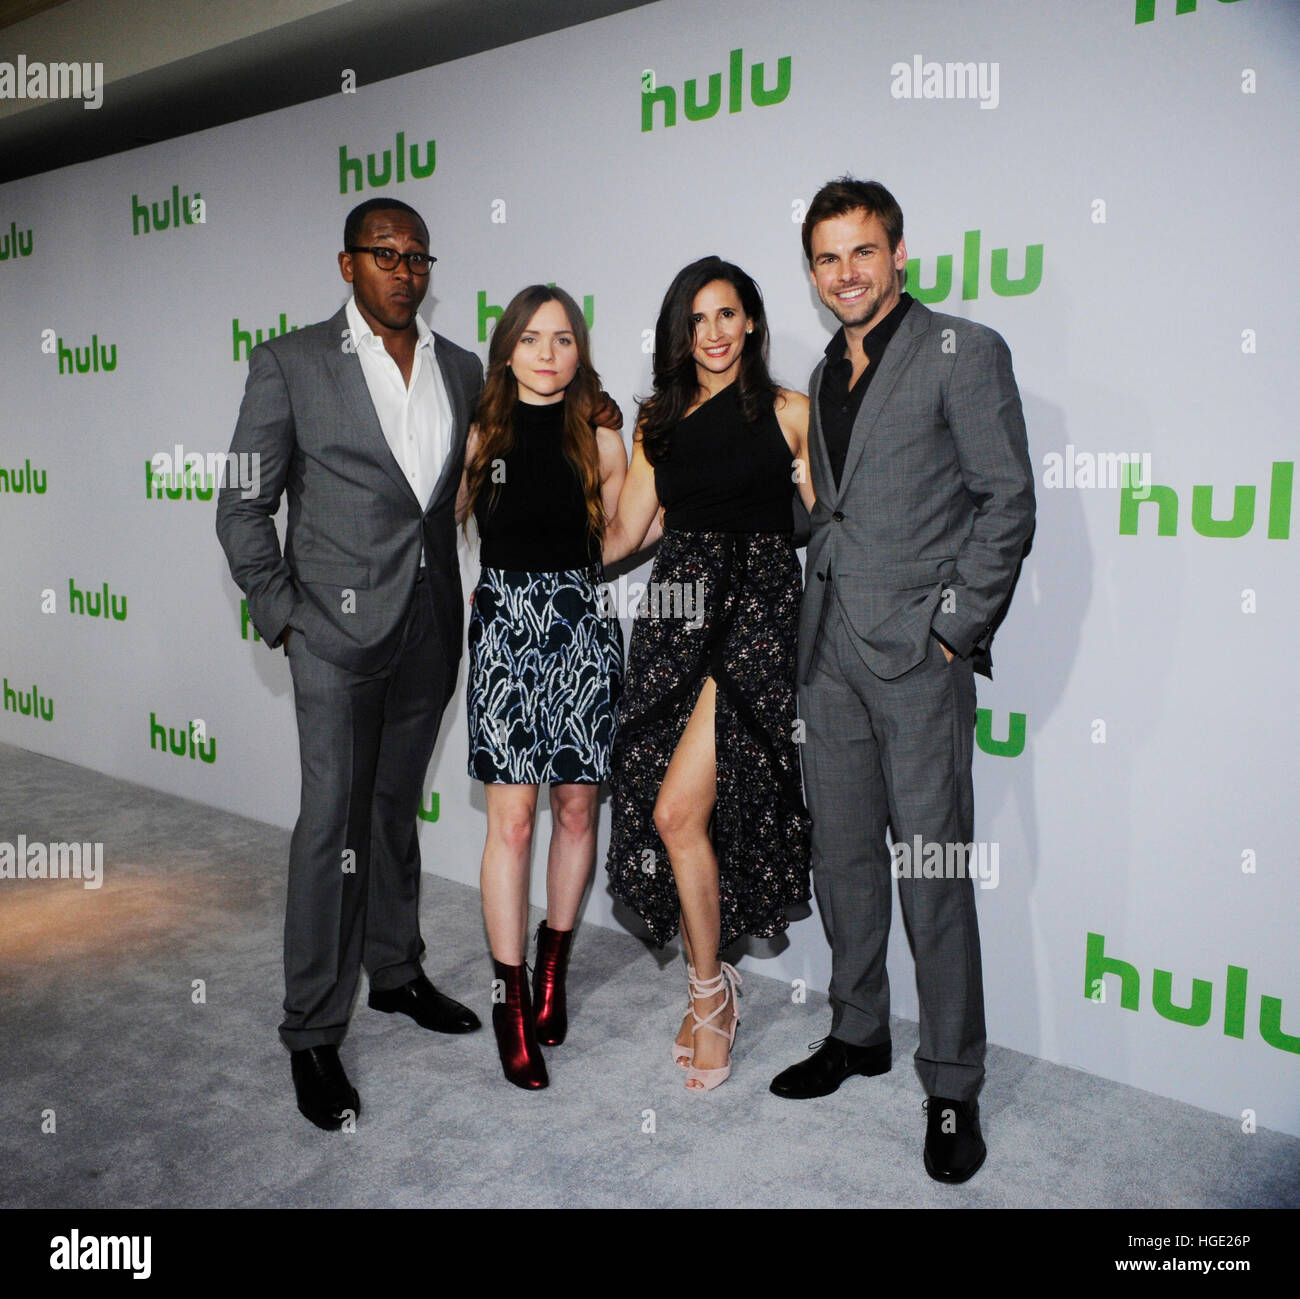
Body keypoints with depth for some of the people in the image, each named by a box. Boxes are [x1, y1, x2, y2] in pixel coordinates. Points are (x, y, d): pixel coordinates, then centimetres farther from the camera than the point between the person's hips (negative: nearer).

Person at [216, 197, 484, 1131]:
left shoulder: (462, 369, 10)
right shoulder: (290, 364, -2)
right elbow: (242, 506, -1)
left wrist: (474, 606, 6)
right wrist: (281, 617, -7)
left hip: (433, 625, 4)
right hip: (339, 626, -4)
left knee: (395, 807, 17)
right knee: (333, 820, -3)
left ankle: (396, 972, 34)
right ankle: (313, 1033, 11)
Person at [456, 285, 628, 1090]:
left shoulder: (600, 441, 6)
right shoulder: (481, 436, 5)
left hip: (582, 628, 2)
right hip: (506, 627, -1)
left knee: (577, 811, 9)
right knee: (512, 820, -3)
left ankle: (555, 966, 30)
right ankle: (511, 1001, 11)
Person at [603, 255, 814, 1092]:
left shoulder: (787, 411, 4)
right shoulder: (660, 422, 16)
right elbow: (622, 533, 15)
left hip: (755, 612, -4)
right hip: (677, 613, 4)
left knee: (675, 812, -12)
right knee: (681, 817, 2)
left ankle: (709, 990, 11)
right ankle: (712, 990, 23)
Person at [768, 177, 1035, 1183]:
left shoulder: (963, 352, -3)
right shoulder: (826, 373, 18)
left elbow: (1008, 503, -8)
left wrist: (954, 627, -11)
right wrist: (820, 606, 9)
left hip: (918, 649, -6)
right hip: (830, 648, 7)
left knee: (934, 873, -2)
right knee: (842, 854, 13)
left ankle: (953, 1087, 13)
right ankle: (858, 1032, 30)